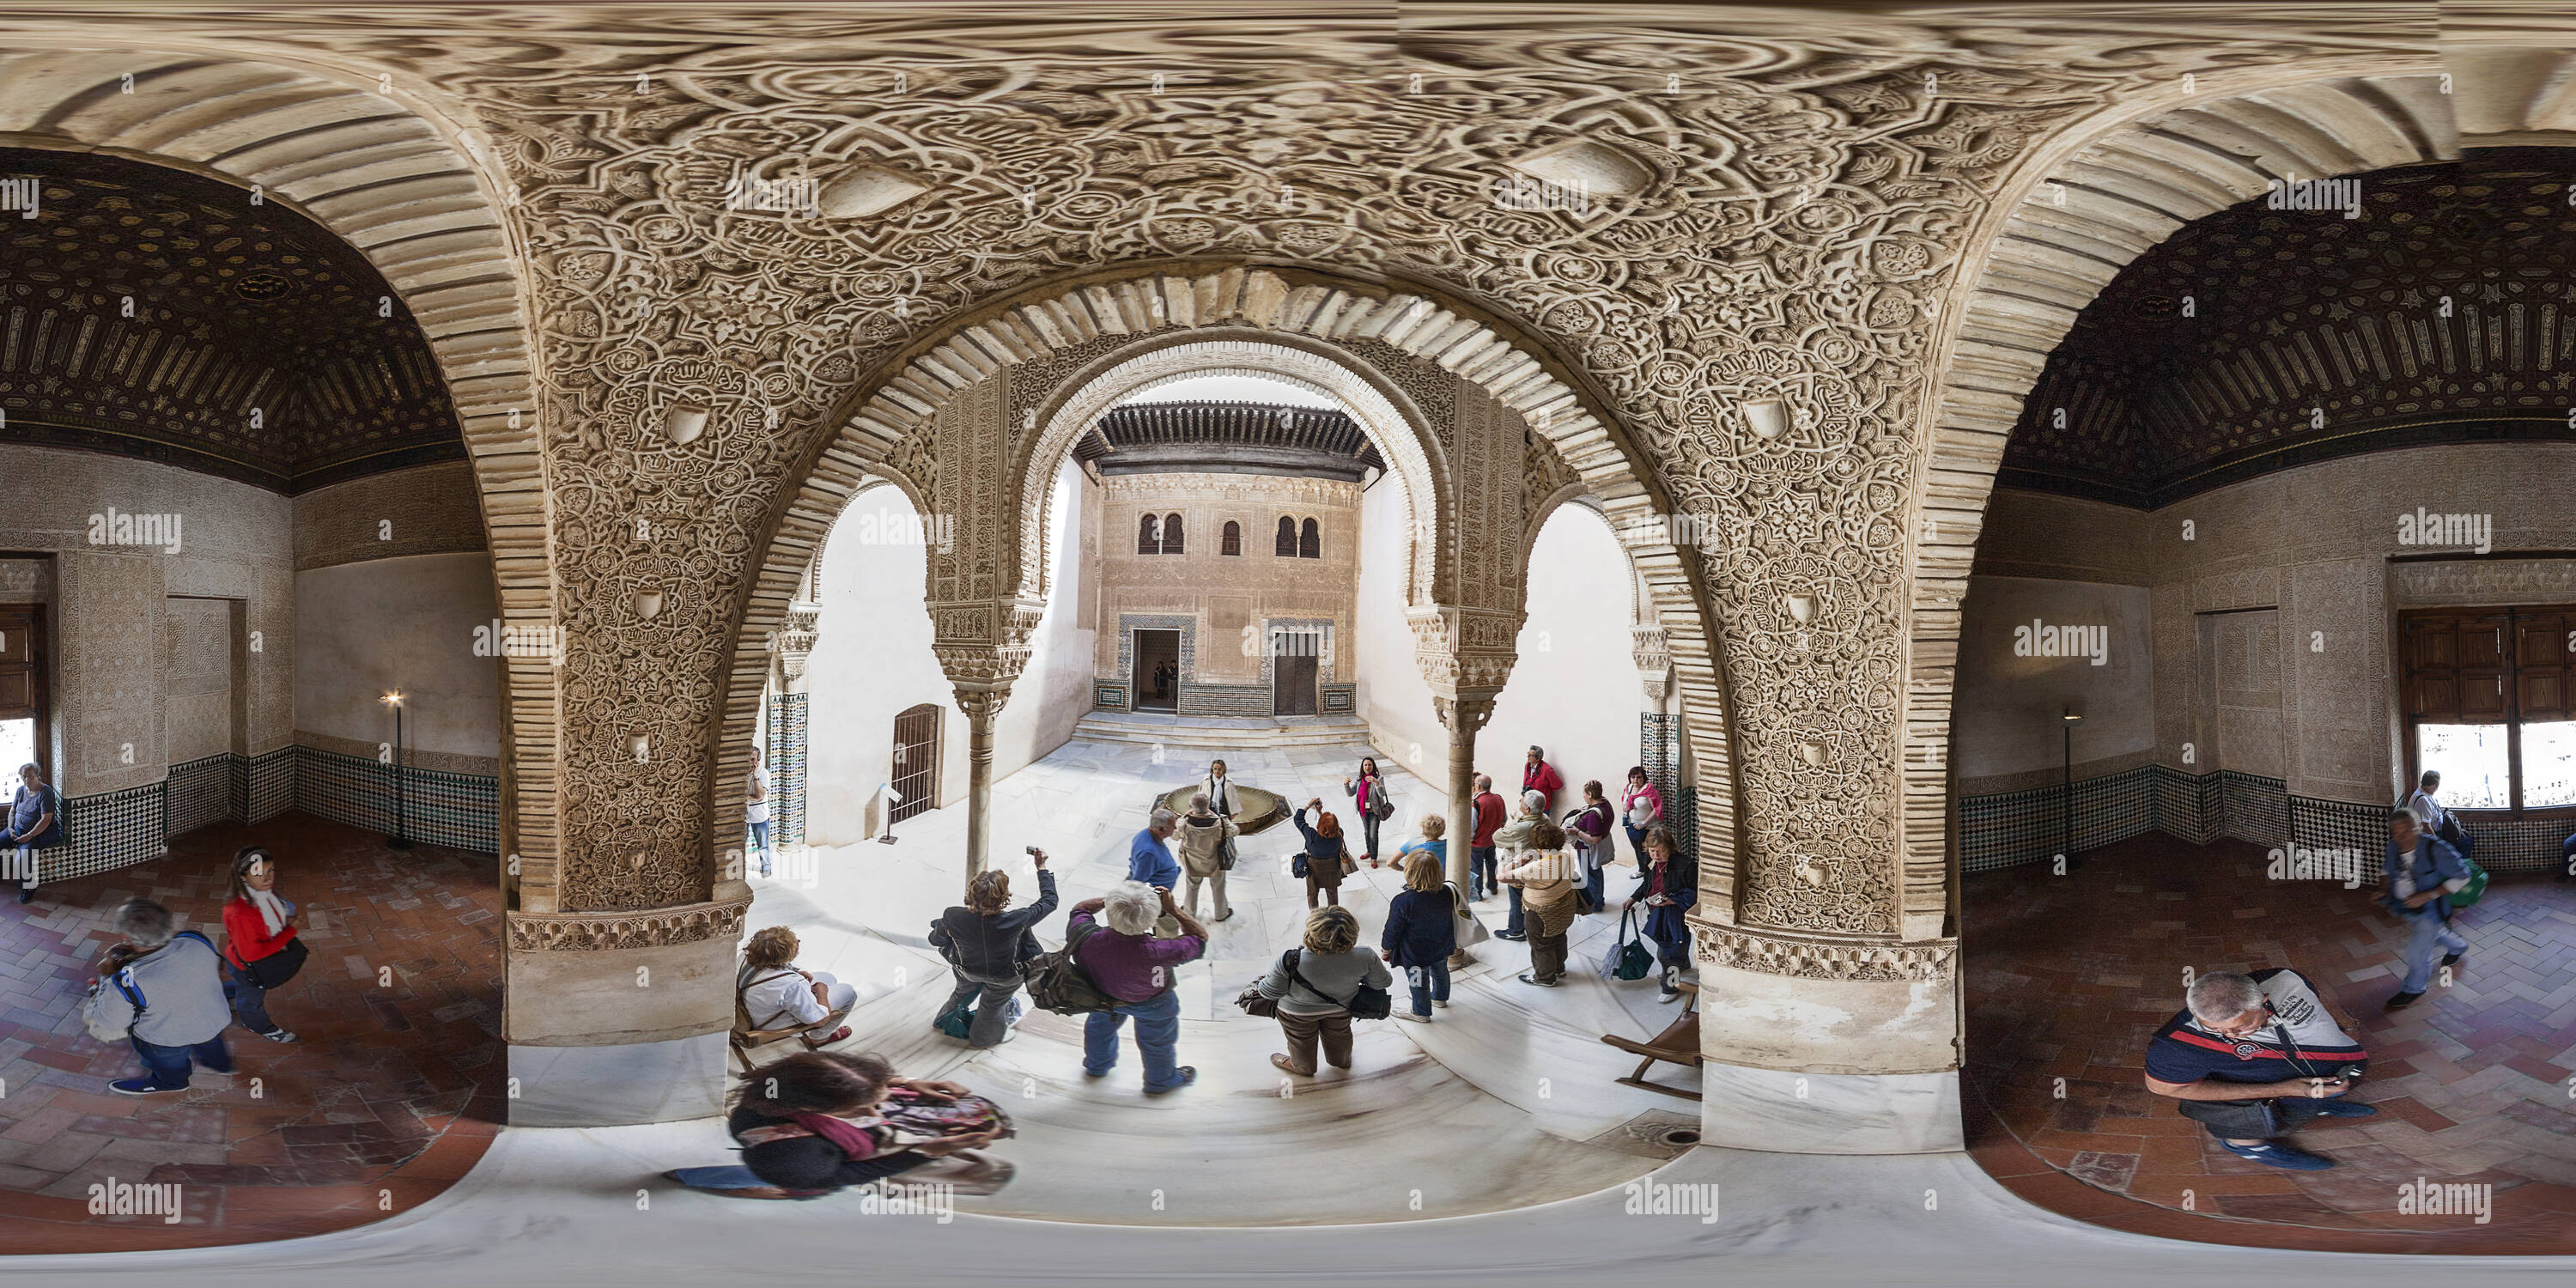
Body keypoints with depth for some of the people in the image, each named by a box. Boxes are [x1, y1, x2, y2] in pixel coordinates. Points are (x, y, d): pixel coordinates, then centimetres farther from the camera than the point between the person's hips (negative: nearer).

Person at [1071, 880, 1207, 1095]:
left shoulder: (1084, 939, -40)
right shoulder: (1158, 953, -48)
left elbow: (1080, 909, -14)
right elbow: (1200, 937, -28)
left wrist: (1108, 900, -17)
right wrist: (1173, 909, -25)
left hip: (1100, 993, 3)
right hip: (1151, 1004, -3)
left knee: (1101, 1024, 36)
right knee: (1157, 1040, 29)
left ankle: (1097, 1065, 65)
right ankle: (1161, 1081, 57)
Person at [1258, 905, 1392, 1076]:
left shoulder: (1291, 961, -40)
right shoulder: (1365, 958, -33)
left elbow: (1273, 991, -24)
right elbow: (1382, 982, -14)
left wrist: (1256, 987, -1)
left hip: (1298, 1011, -2)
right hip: (1341, 1007, 3)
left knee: (1301, 1039, 29)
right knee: (1338, 1034, 33)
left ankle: (1303, 1067, 56)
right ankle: (1342, 1060, 61)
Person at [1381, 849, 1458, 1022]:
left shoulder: (1403, 902, -35)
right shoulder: (1447, 893, -18)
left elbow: (1392, 931, -22)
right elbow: (1453, 917, 0)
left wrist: (1385, 950, -2)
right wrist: (1454, 944, 19)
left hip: (1415, 955, -5)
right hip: (1442, 949, 5)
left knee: (1419, 984, 20)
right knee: (1440, 973, 32)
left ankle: (1421, 1013, 42)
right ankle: (1440, 998, 58)